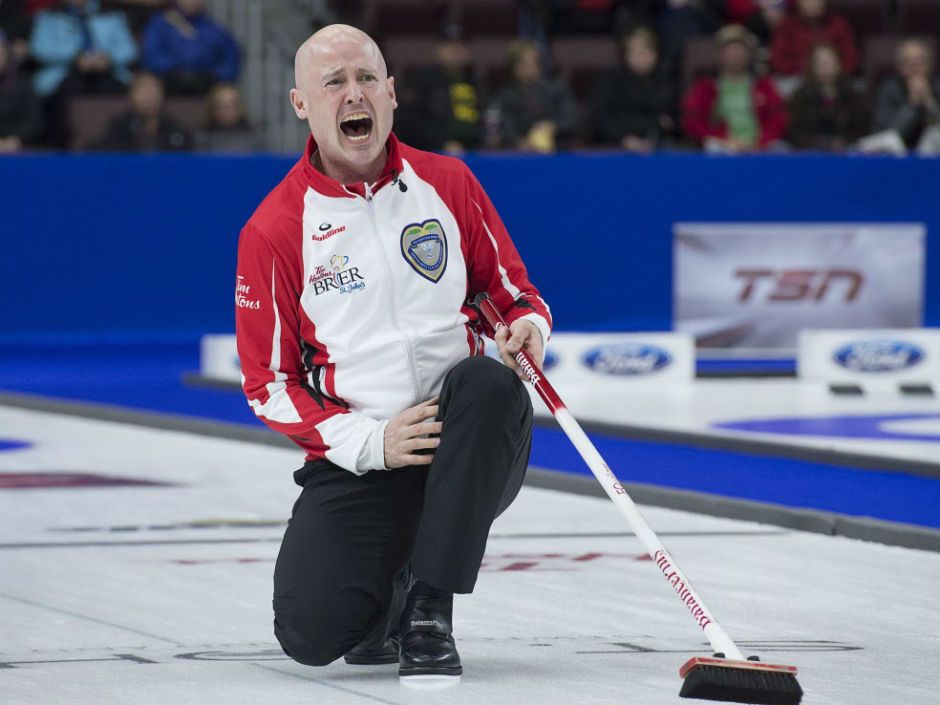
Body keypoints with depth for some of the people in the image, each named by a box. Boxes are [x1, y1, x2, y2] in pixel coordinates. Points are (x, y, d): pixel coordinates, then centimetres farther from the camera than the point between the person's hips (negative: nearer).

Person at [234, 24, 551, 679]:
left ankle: (428, 609, -21)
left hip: (469, 442, 2)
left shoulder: (448, 183, 5)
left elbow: (513, 292, 15)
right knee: (312, 632, -24)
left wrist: (528, 326, -11)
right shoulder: (274, 230, -1)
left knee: (488, 382, -35)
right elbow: (270, 384, -1)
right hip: (355, 463, -2)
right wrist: (370, 443, -15)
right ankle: (385, 593, 17)